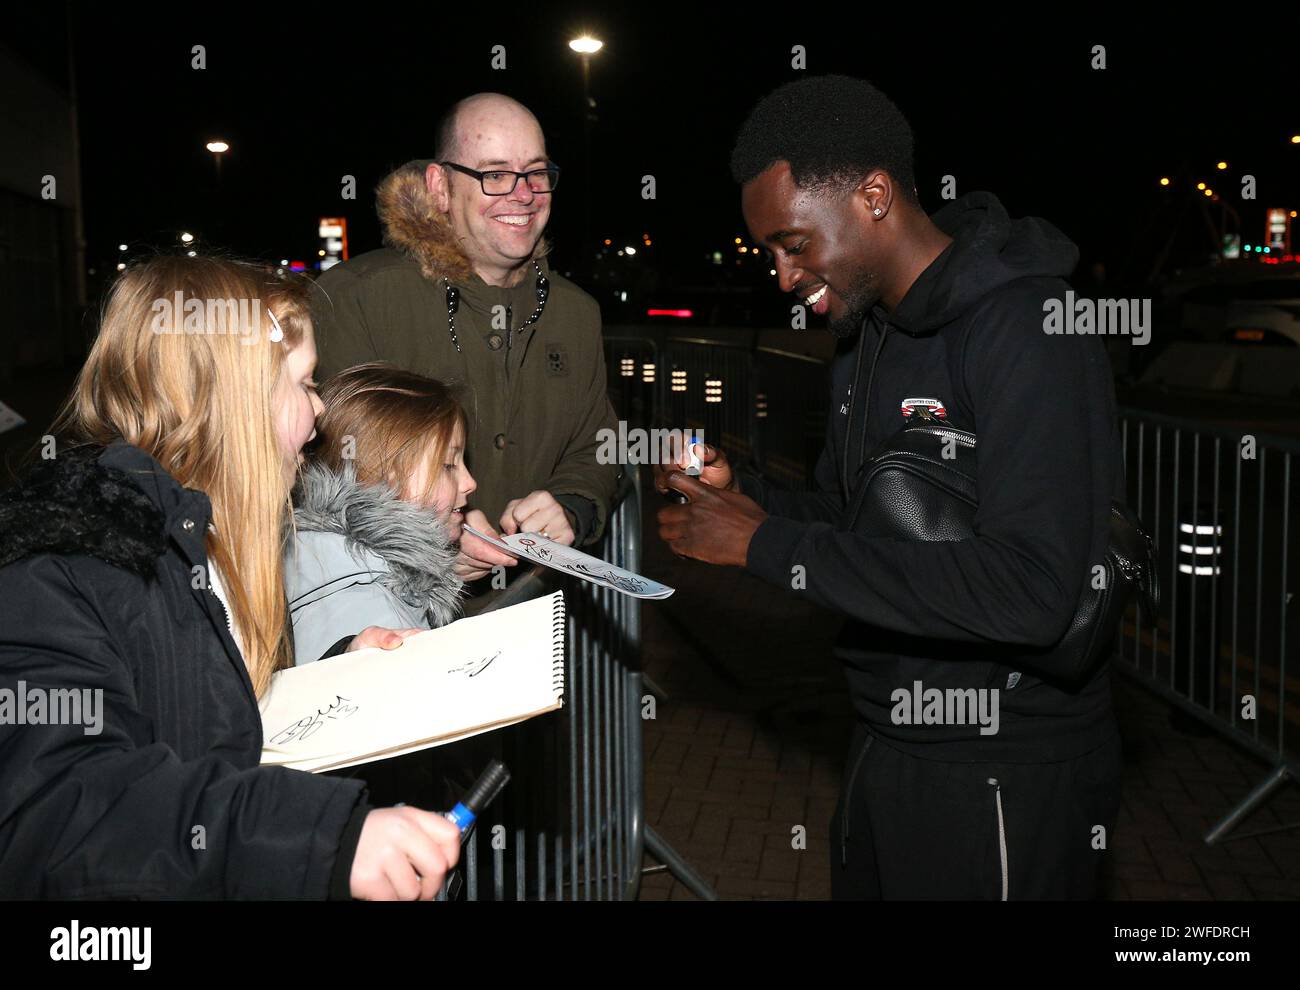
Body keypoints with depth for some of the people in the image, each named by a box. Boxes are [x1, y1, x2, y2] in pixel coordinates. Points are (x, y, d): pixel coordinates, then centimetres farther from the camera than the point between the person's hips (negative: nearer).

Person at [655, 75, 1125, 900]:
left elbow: (1030, 591, -31)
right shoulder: (865, 334, 7)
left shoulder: (1026, 330, -21)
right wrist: (732, 488, -6)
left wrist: (769, 543, -27)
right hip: (884, 747, 8)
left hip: (1004, 778, -8)